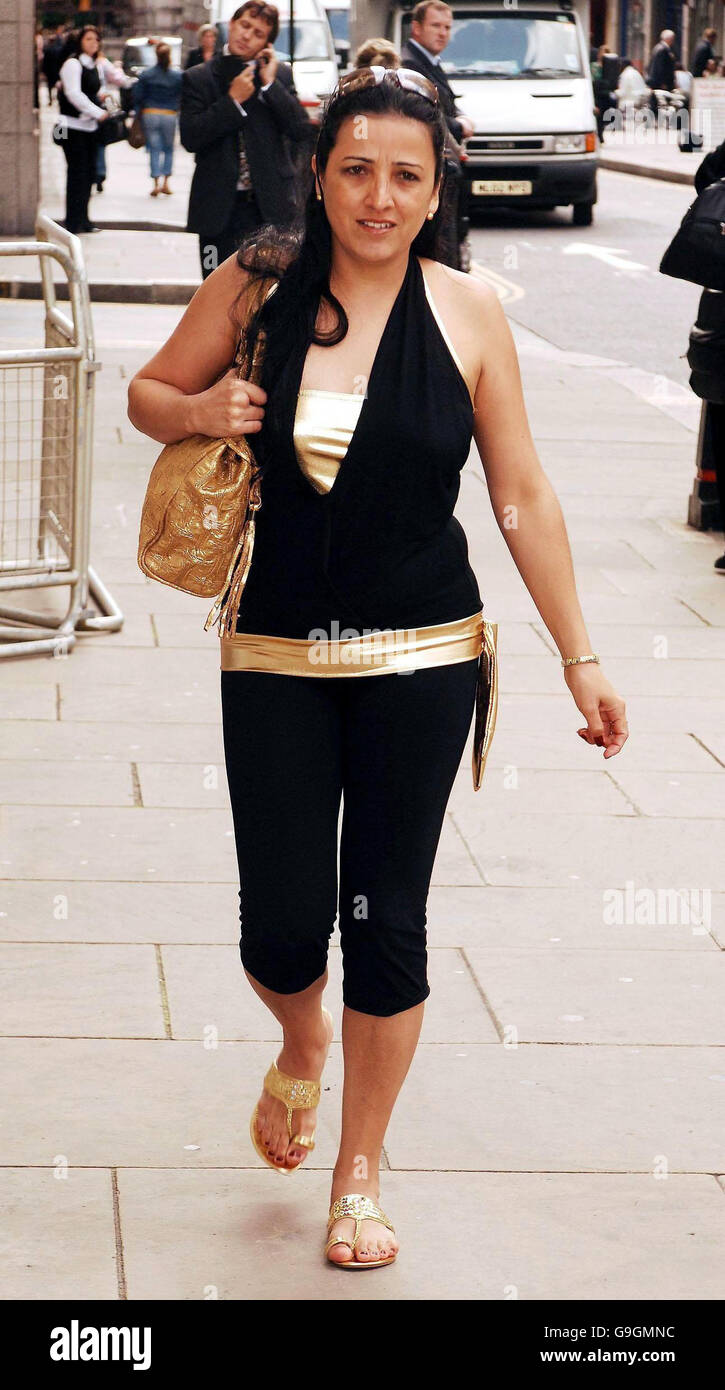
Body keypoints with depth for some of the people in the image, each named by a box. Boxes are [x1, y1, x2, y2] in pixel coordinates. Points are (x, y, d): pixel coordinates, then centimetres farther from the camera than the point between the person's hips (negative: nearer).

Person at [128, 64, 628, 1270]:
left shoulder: (467, 316, -4)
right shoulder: (254, 288, -2)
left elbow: (524, 499, 1)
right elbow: (147, 393, 12)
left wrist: (579, 657, 1)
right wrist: (199, 413, -11)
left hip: (421, 659, -1)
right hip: (276, 657, 1)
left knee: (387, 920, 3)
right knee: (281, 927, 1)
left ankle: (359, 1176, 22)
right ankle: (302, 1047, 39)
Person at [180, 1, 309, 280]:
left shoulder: (280, 75, 7)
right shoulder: (199, 79, 2)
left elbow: (300, 130, -4)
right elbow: (190, 138, -9)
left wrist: (270, 84, -8)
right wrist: (233, 101, -13)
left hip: (270, 207, 1)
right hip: (219, 209, 0)